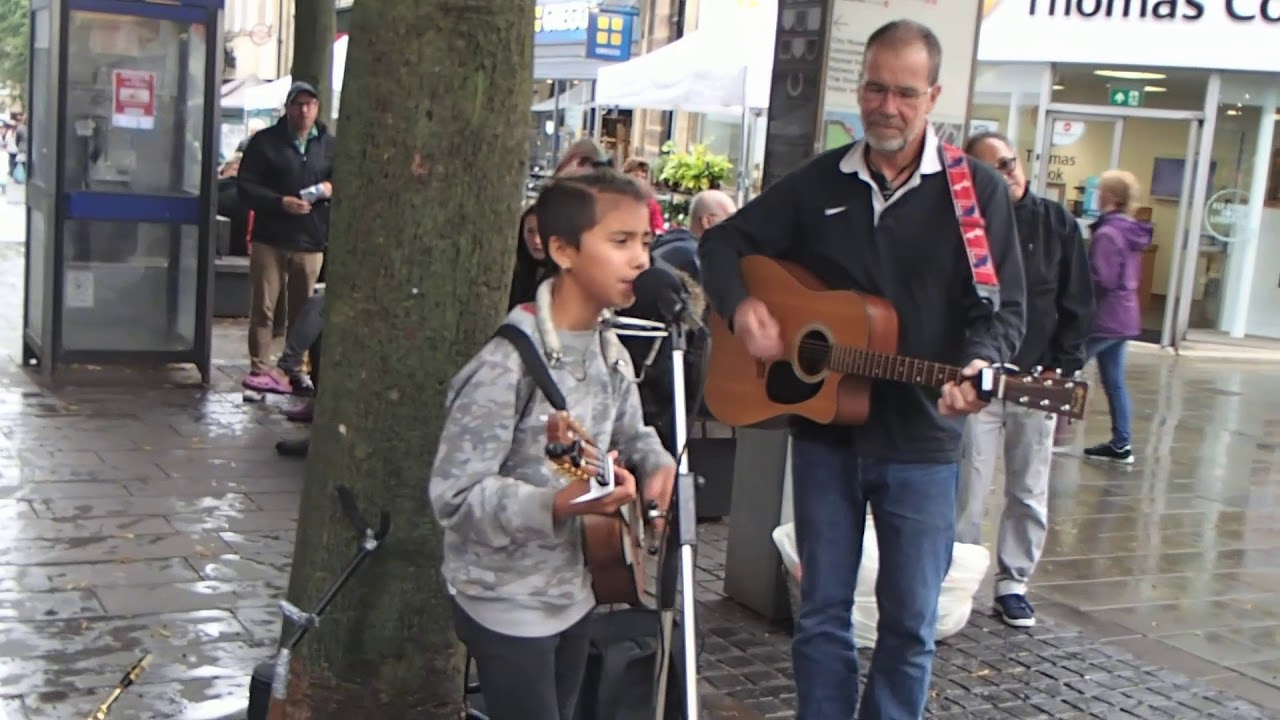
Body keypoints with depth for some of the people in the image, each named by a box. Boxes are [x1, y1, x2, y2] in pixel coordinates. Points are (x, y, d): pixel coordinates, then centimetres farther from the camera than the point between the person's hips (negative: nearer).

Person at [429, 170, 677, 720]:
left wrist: (658, 465, -5)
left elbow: (629, 433, 17)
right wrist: (558, 504, -37)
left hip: (574, 592, 8)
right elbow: (454, 495, -25)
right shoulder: (509, 363, -25)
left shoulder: (611, 353, 2)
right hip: (509, 606, -8)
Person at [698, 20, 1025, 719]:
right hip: (824, 431, 2)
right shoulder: (818, 182, 5)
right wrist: (740, 304, -9)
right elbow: (723, 242, 11)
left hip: (920, 441, -2)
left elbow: (1002, 308, -6)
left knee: (910, 622, 7)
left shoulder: (977, 190, -4)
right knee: (822, 611, 11)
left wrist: (979, 367, -27)